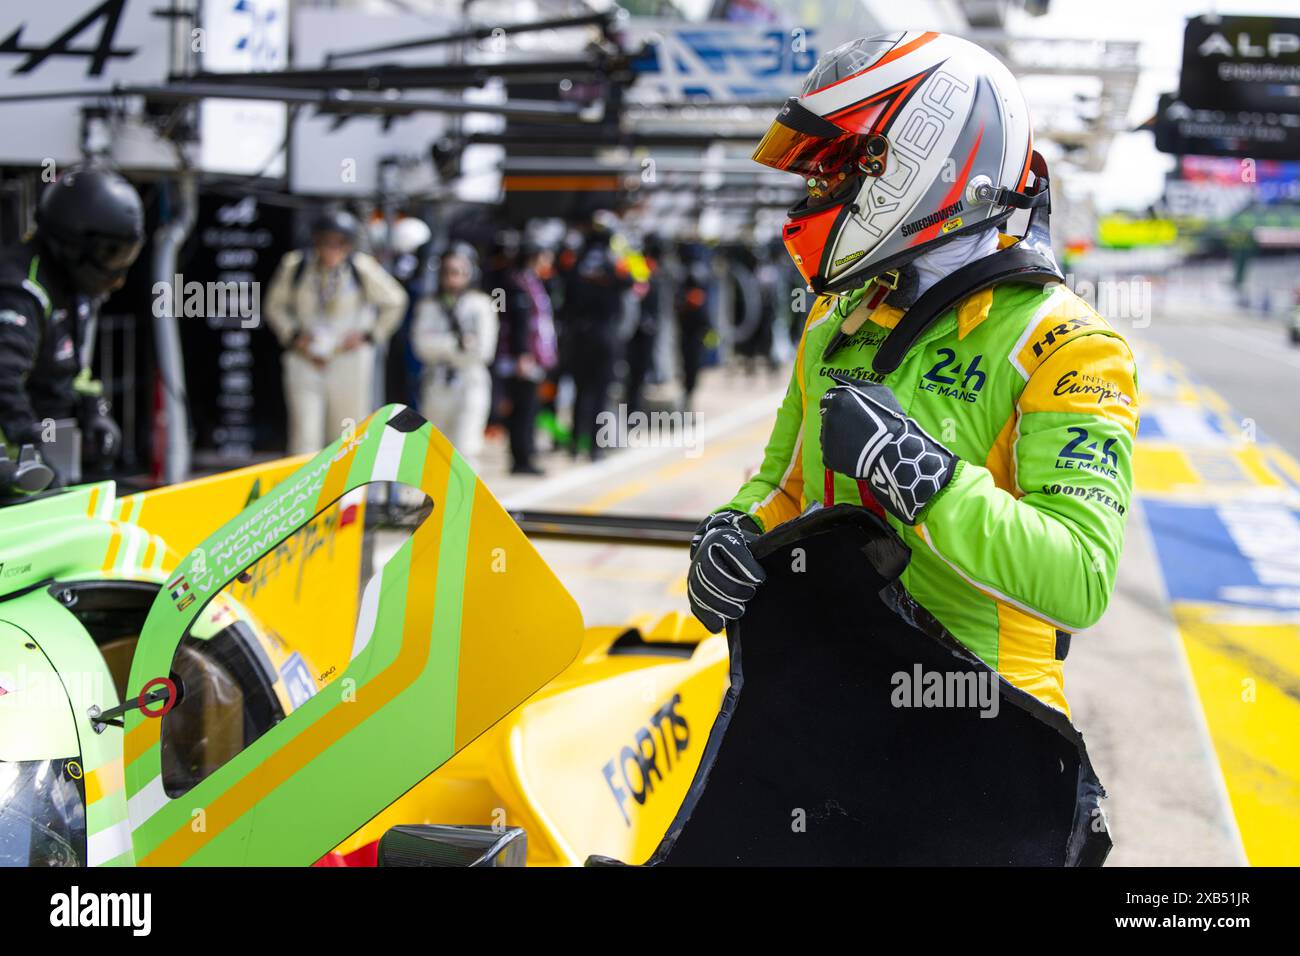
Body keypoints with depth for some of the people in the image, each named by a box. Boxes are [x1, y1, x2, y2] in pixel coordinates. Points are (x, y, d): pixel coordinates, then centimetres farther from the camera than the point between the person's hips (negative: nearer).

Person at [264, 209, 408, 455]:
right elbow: (274, 306, 9)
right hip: (305, 359, 0)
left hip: (349, 360, 0)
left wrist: (369, 335, -1)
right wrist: (293, 336, -5)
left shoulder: (362, 268, -10)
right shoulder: (294, 265, -7)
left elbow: (395, 301, 5)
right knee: (305, 434, -8)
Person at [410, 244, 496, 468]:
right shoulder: (429, 305, 6)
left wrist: (442, 347, -3)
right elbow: (422, 344, -7)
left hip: (471, 384, -3)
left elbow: (483, 350, -9)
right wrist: (458, 342, -11)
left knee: (465, 449, -13)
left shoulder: (481, 304, -1)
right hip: (437, 384, 3)